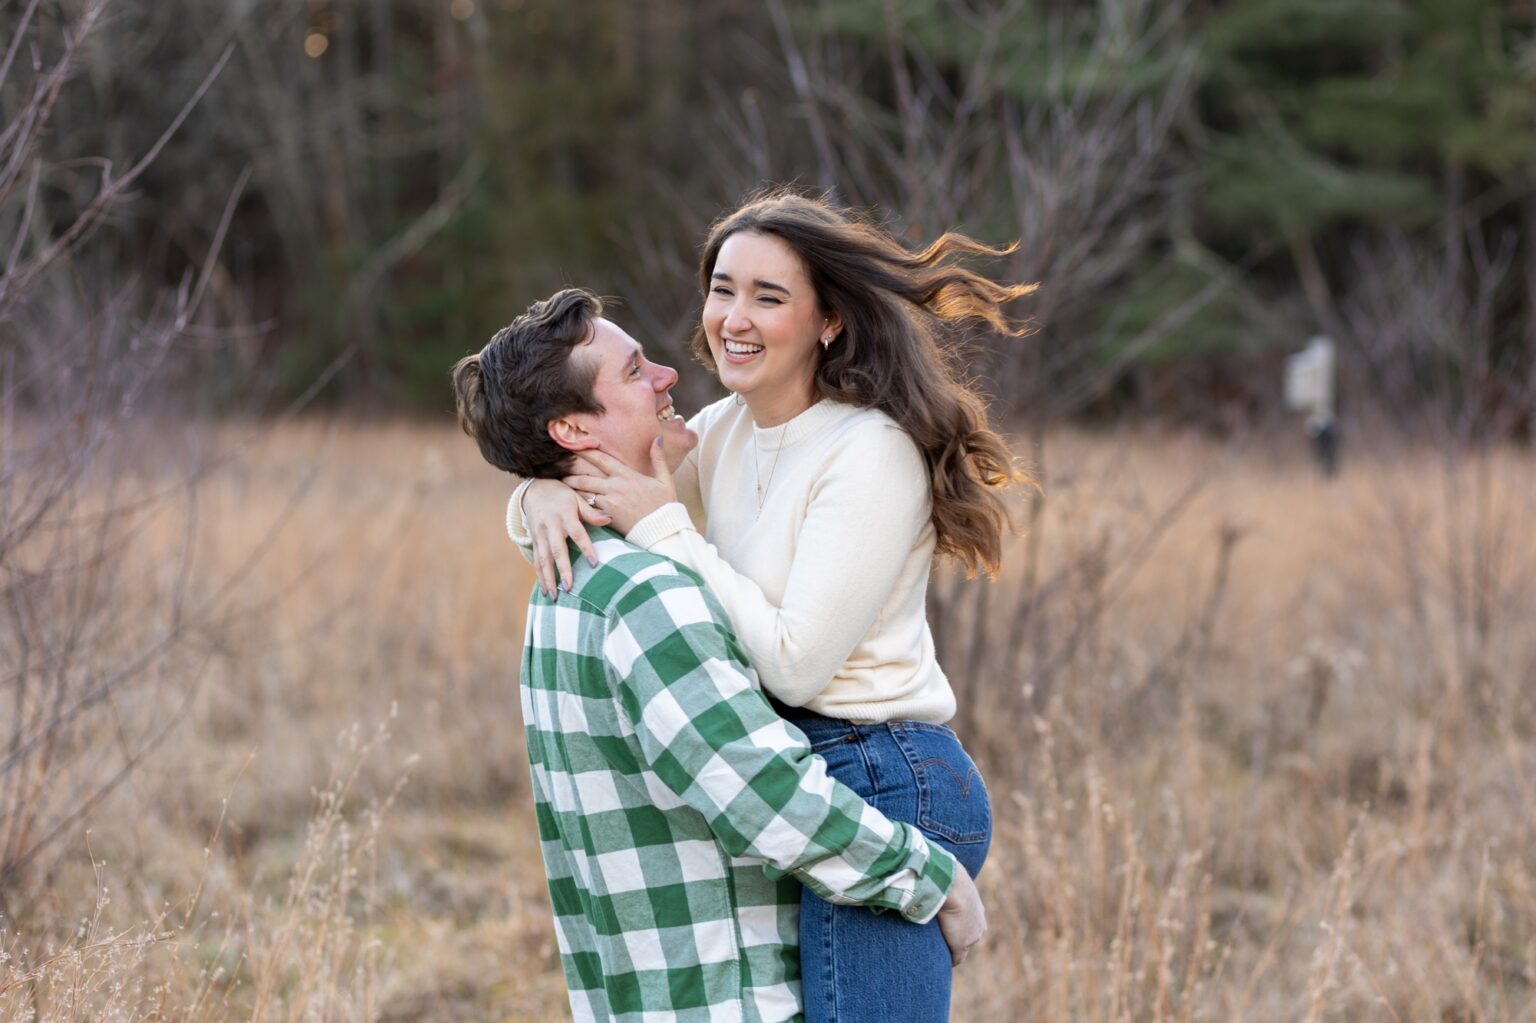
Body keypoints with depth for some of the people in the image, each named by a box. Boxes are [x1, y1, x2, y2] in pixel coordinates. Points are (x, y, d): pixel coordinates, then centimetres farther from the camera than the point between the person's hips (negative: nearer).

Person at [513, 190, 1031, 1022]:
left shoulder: (872, 453, -16)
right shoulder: (725, 432, 8)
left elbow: (795, 664, -20)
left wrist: (665, 528, -16)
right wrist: (545, 497, -8)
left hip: (883, 789, -9)